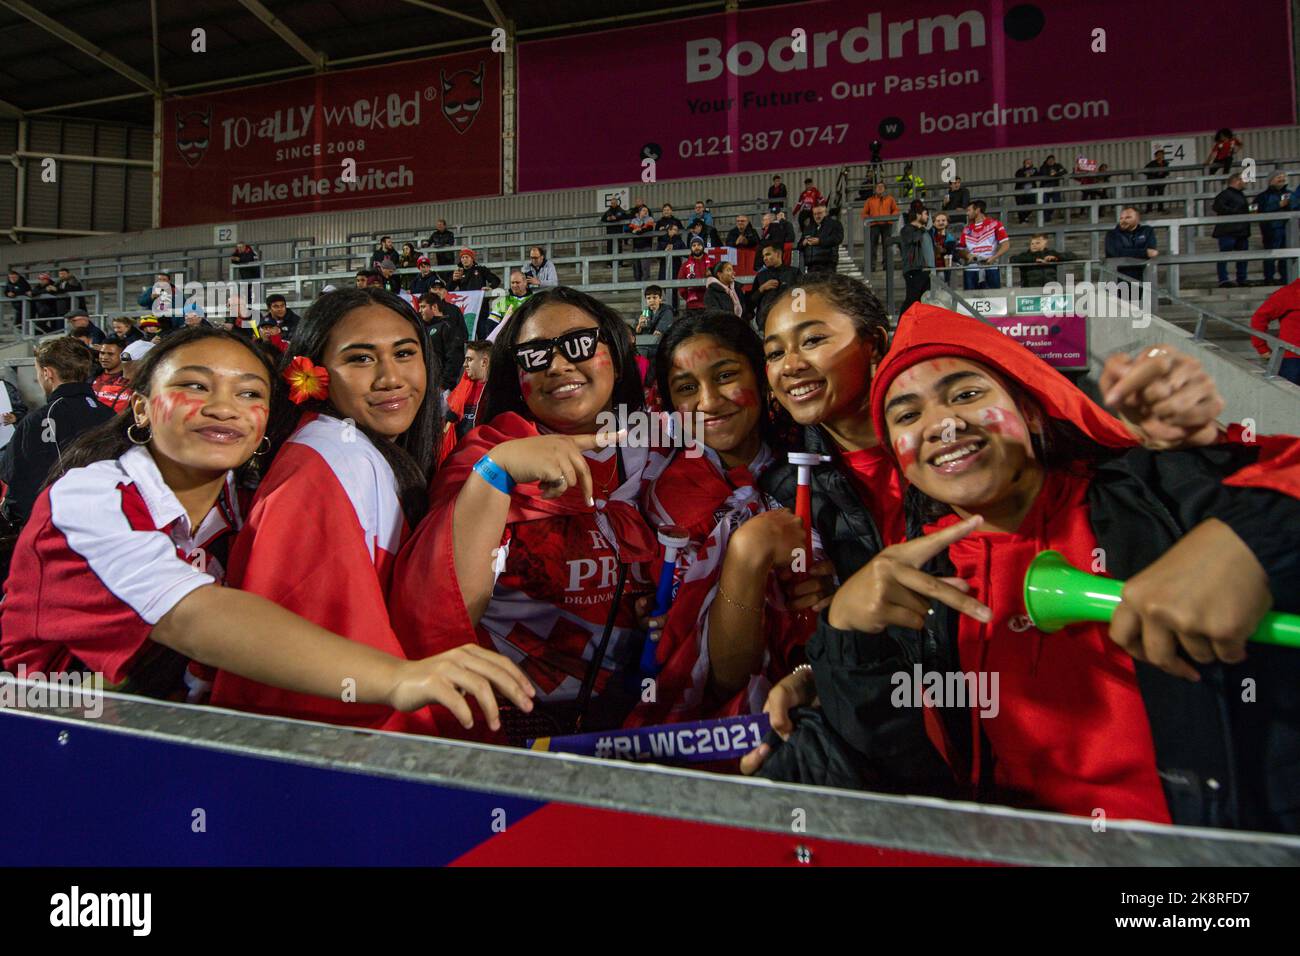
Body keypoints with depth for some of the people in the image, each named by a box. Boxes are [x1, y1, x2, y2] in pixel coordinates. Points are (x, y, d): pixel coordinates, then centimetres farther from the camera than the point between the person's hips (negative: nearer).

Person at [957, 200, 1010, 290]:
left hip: (990, 270, -3)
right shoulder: (966, 229, 16)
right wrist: (967, 255, -8)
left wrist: (993, 258, -15)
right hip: (970, 270, 3)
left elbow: (1006, 245, -2)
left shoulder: (994, 224, 4)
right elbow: (960, 249, 14)